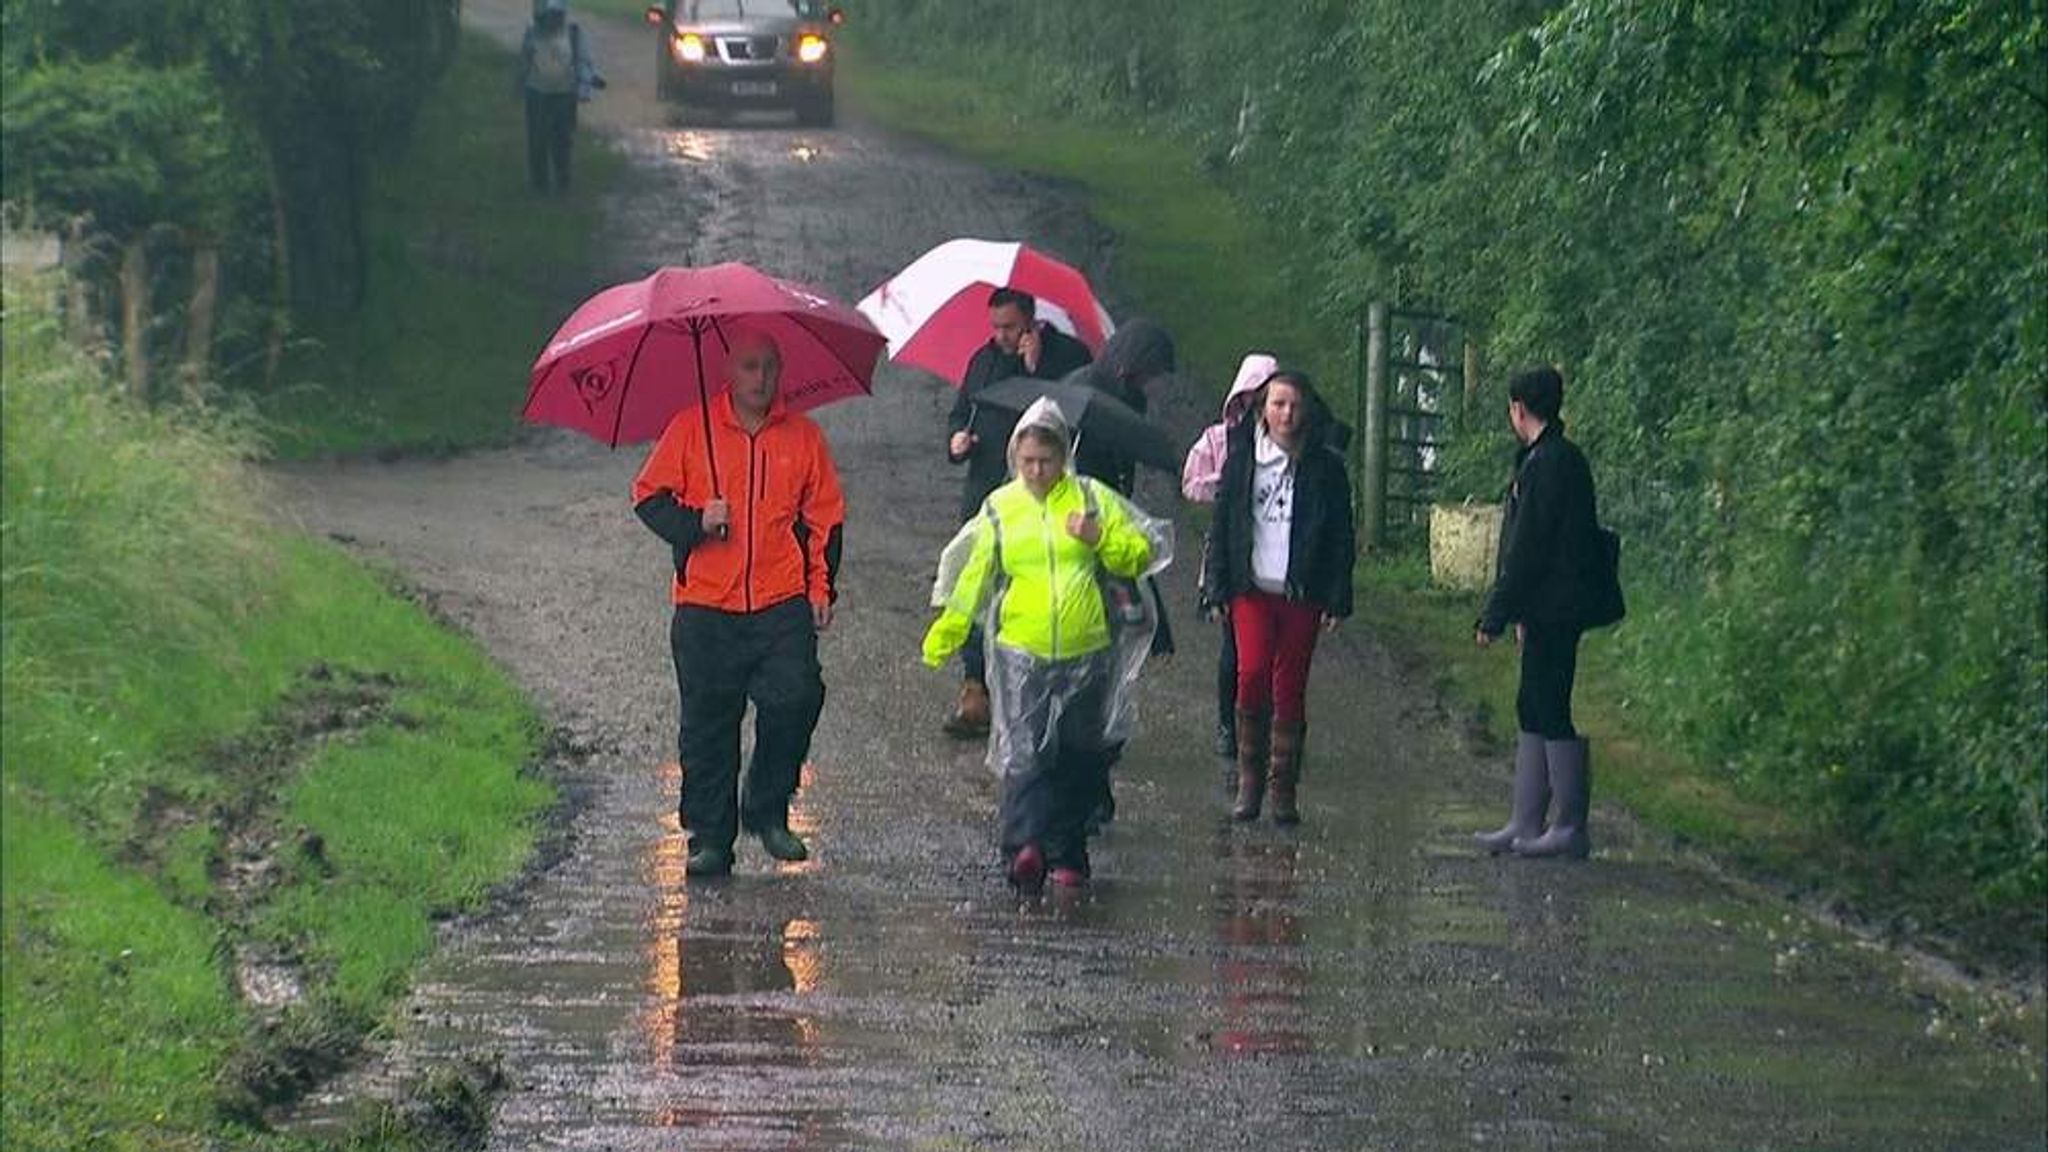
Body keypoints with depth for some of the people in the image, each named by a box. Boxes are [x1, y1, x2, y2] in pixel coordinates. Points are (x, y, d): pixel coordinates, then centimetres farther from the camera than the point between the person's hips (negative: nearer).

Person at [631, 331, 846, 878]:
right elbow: (649, 496, 6)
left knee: (796, 699, -14)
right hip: (706, 606, -1)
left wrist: (821, 588, 5)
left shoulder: (802, 436, 10)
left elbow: (824, 516, 13)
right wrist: (695, 522, -12)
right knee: (707, 724, 2)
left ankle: (768, 810, 6)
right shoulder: (691, 430, 4)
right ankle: (710, 838, 11)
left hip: (783, 606, 1)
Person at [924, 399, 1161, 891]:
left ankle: (1066, 855, 17)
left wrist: (1100, 539, -14)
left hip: (1086, 653, 1)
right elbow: (974, 578, 16)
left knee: (1078, 760, 8)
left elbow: (1140, 554, 4)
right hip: (1021, 652, -1)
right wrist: (945, 636, 16)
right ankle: (1023, 846, -29)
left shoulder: (1092, 498, 5)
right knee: (1025, 753, -16)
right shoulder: (999, 509, 8)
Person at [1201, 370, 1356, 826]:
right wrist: (1217, 588, 4)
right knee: (1253, 675, -15)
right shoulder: (1242, 458, 6)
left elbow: (1341, 538, 6)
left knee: (1290, 688, 0)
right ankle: (1249, 781, -3)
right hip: (1252, 589, 0)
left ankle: (1284, 790, 7)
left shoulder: (1326, 467, 4)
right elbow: (1222, 525, 9)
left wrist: (1337, 599, 0)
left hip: (1302, 594, 0)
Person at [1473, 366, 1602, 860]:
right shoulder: (1565, 459, 15)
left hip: (1551, 611, -10)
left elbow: (1526, 551, -18)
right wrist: (1509, 611, 22)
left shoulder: (1547, 465, -16)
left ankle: (1571, 831, -3)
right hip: (1550, 611, 10)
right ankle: (1526, 825, 16)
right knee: (1534, 712, 12)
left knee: (1550, 713, -6)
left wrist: (1495, 616, -15)